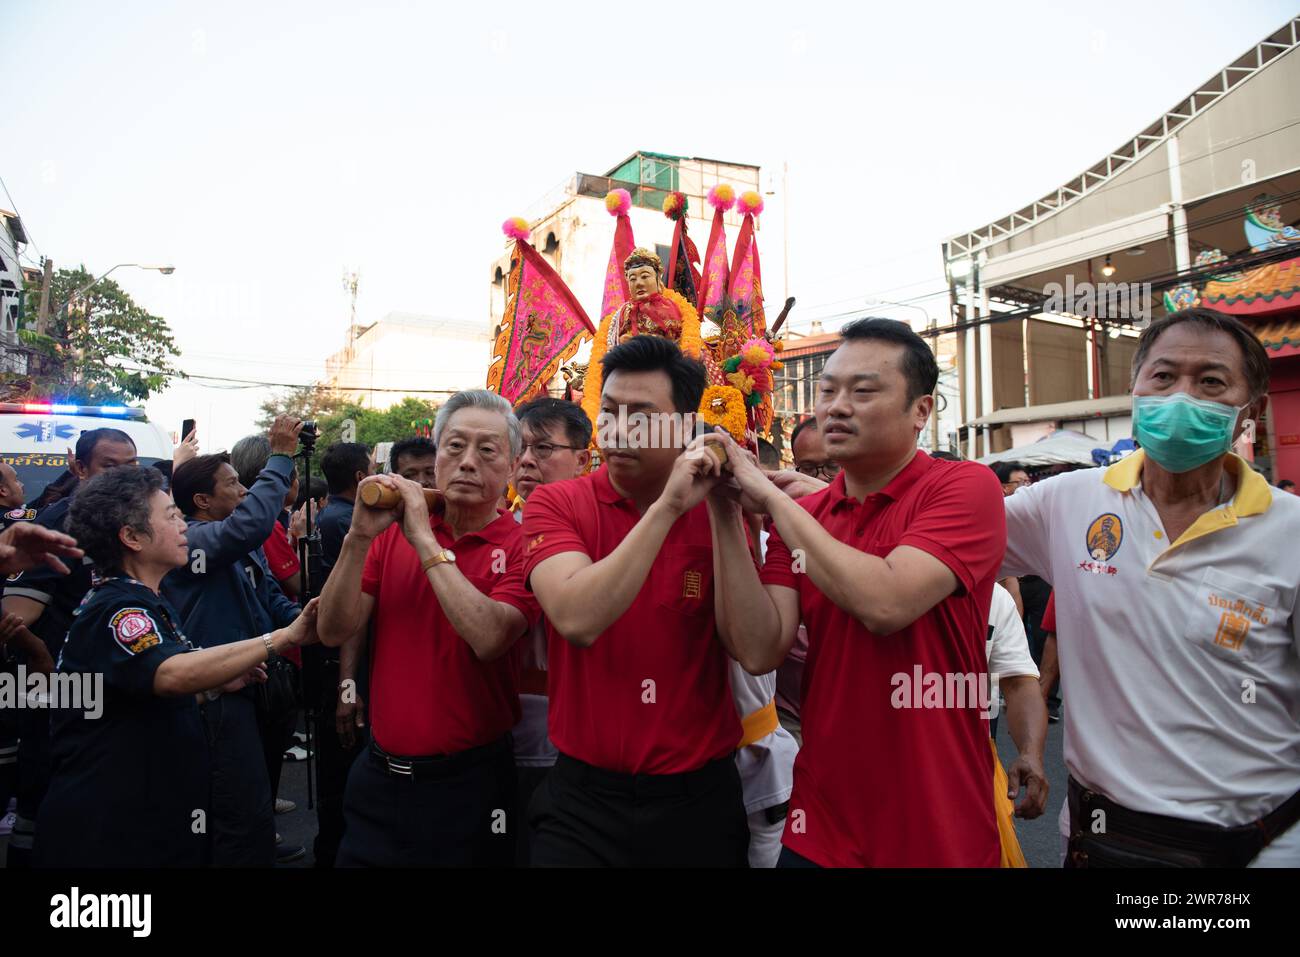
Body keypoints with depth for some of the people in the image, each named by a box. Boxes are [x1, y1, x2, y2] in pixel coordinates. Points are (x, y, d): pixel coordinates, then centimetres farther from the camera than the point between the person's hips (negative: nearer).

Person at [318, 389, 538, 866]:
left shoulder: (520, 546, -12)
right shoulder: (394, 531, 1)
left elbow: (488, 639, -28)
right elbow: (334, 631, -4)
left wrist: (426, 541, -22)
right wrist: (360, 536, -17)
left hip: (467, 781, -4)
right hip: (377, 772, 4)